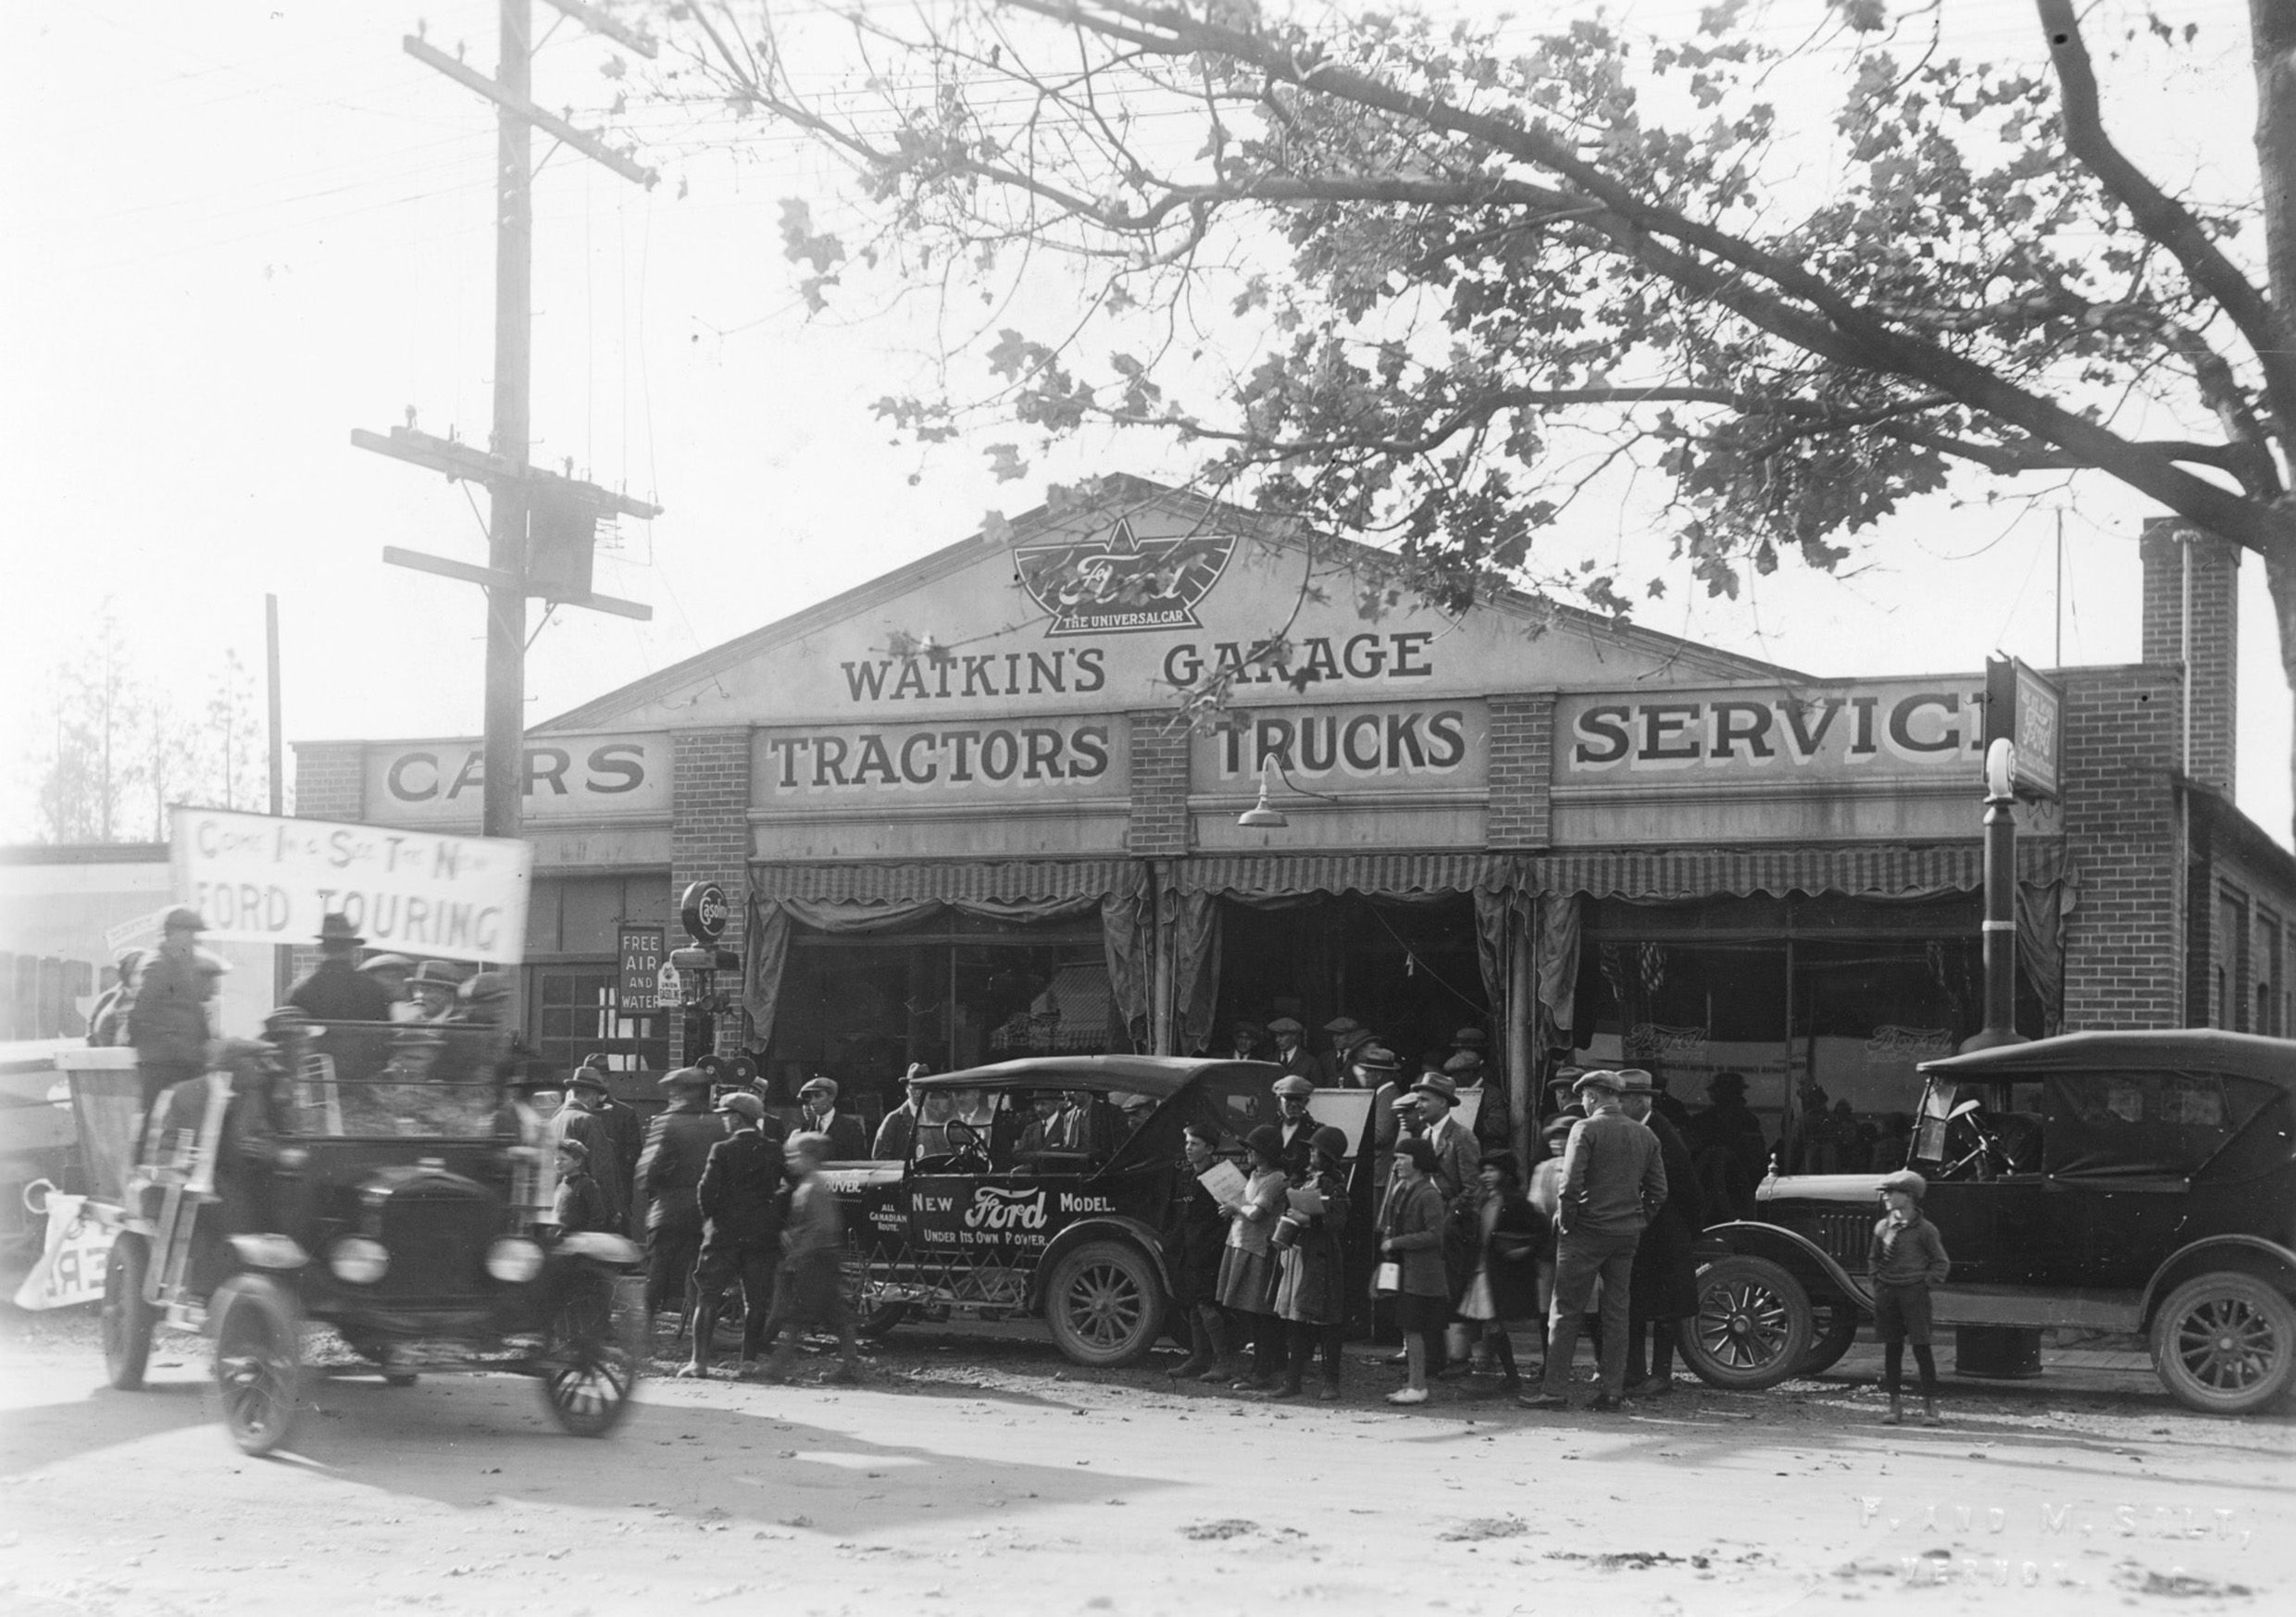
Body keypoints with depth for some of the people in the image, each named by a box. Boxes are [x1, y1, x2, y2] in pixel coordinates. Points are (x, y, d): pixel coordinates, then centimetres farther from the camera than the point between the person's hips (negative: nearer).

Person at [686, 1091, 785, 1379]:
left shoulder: (723, 1150, -9)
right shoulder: (775, 1152, 2)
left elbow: (706, 1191, -11)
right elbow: (782, 1190, 5)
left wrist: (711, 1219, 4)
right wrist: (773, 1221, 13)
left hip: (724, 1234, -3)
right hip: (763, 1234, 3)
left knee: (708, 1298, 5)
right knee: (756, 1299, 10)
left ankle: (700, 1361, 2)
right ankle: (749, 1359, 7)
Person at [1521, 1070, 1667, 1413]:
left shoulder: (1586, 1130, -10)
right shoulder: (1645, 1135, 9)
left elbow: (1571, 1184, -18)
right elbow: (1658, 1191, 9)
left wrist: (1566, 1218, -5)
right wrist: (1637, 1220, 14)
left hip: (1588, 1231, -6)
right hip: (1627, 1233, 6)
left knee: (1566, 1311, 1)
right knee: (1616, 1313, 11)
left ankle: (1556, 1391, 0)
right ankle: (1613, 1392, 11)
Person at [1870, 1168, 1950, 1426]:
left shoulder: (1924, 1229, -6)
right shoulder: (1882, 1226, 7)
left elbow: (1941, 1263, 0)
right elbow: (1873, 1257, 21)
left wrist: (1926, 1281, -8)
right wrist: (1877, 1279, 9)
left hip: (1914, 1291, -5)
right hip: (1886, 1293, 5)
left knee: (1921, 1347, -3)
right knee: (1892, 1349, 7)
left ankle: (1930, 1407, 3)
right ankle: (1895, 1406, 12)